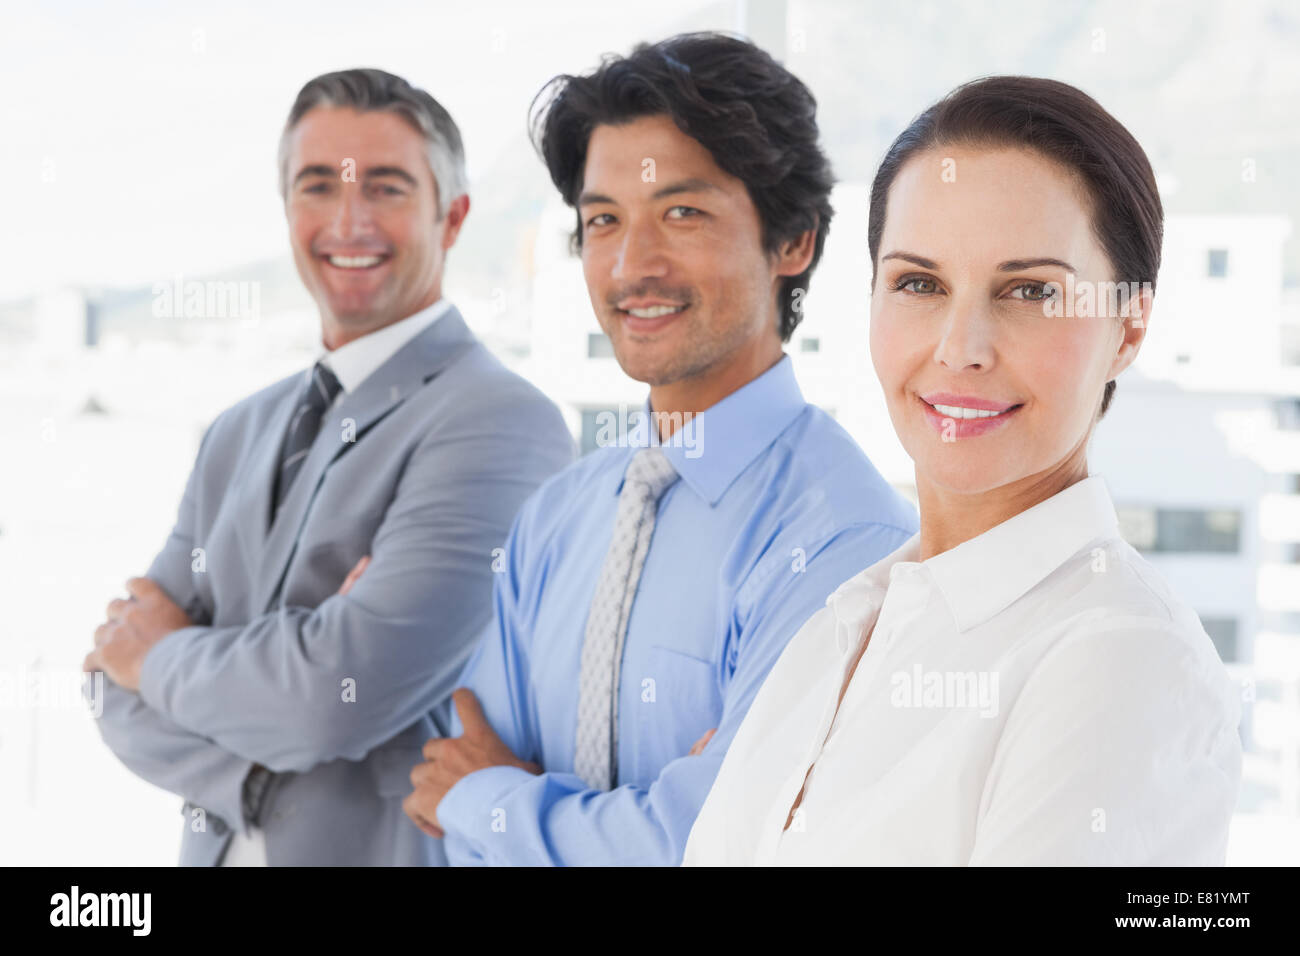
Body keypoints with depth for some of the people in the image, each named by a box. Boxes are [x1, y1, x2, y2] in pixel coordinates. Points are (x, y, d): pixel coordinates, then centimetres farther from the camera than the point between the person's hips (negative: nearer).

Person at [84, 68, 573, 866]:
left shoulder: (502, 425, -17)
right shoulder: (238, 437, 7)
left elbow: (343, 691, -26)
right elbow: (129, 701, 1)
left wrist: (167, 657, -9)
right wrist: (263, 774, -18)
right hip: (221, 844, 6)